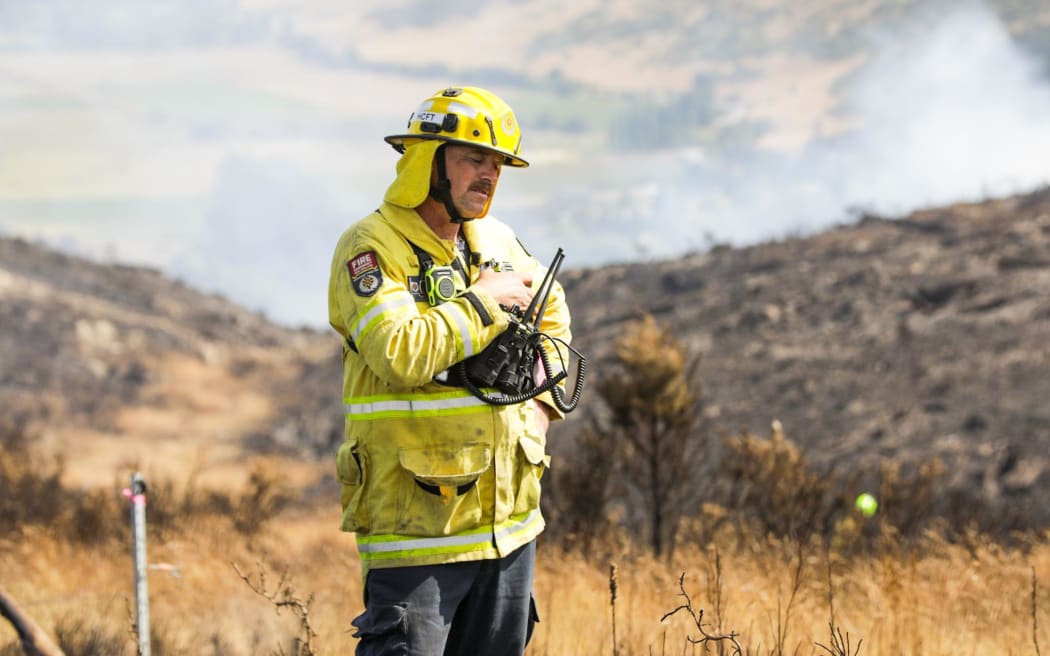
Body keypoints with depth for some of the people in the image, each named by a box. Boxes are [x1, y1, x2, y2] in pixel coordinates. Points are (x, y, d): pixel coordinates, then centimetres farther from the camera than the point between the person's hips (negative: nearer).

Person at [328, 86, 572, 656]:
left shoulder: (496, 240, 12)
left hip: (509, 517, 8)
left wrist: (543, 398, 13)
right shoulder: (372, 248, -10)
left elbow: (552, 316, 30)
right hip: (416, 525, -8)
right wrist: (482, 301, -14)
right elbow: (401, 353, -26)